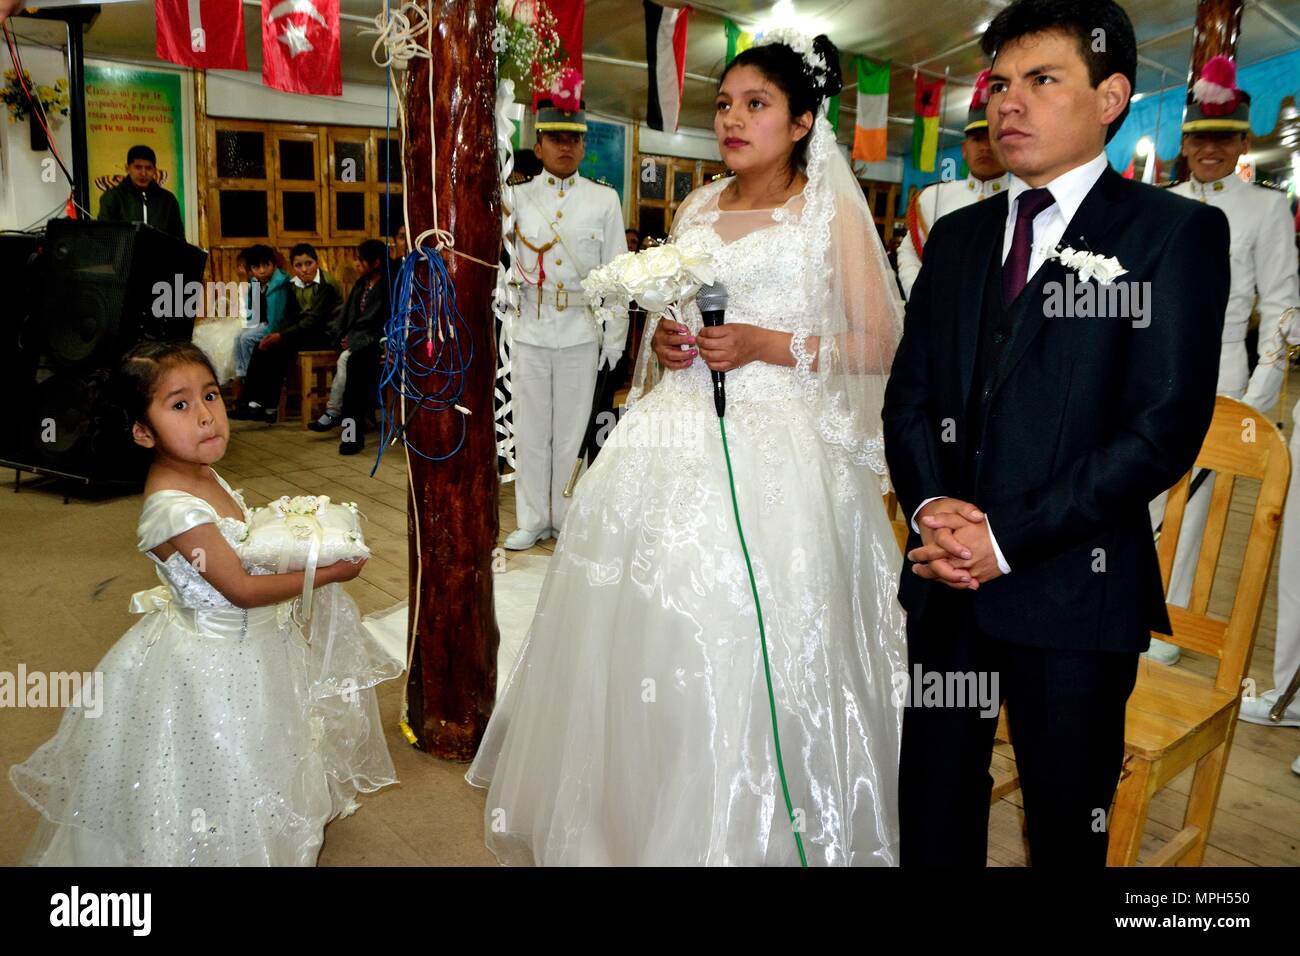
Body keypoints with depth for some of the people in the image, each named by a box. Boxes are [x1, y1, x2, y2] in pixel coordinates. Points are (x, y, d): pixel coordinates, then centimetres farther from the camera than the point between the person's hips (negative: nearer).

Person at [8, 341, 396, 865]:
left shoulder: (202, 474, -4)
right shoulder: (175, 509, -32)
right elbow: (243, 590, -26)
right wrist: (328, 572, -19)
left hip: (243, 645, 9)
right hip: (210, 666, -9)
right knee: (218, 776, 11)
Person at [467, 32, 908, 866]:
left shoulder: (835, 212, 2)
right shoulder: (696, 209, 15)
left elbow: (881, 347, -3)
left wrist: (767, 344, -13)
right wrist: (664, 342, 1)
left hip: (779, 453, -4)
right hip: (678, 444, 5)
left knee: (756, 657, -5)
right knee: (649, 632, 5)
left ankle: (761, 835, 17)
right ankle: (634, 812, 25)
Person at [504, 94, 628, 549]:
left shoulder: (604, 200, 4)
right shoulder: (518, 197, 7)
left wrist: (615, 339, -1)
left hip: (580, 332, -1)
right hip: (529, 330, 1)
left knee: (572, 430, 7)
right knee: (531, 430, 7)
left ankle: (566, 519, 20)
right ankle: (532, 519, 20)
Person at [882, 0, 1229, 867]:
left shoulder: (1176, 231, -4)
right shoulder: (957, 235, 12)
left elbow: (1166, 427, -13)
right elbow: (909, 394, 9)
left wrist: (1008, 537, -16)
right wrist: (931, 507, -9)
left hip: (1073, 590, -4)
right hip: (945, 581, 4)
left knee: (1067, 826, 14)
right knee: (933, 811, 16)